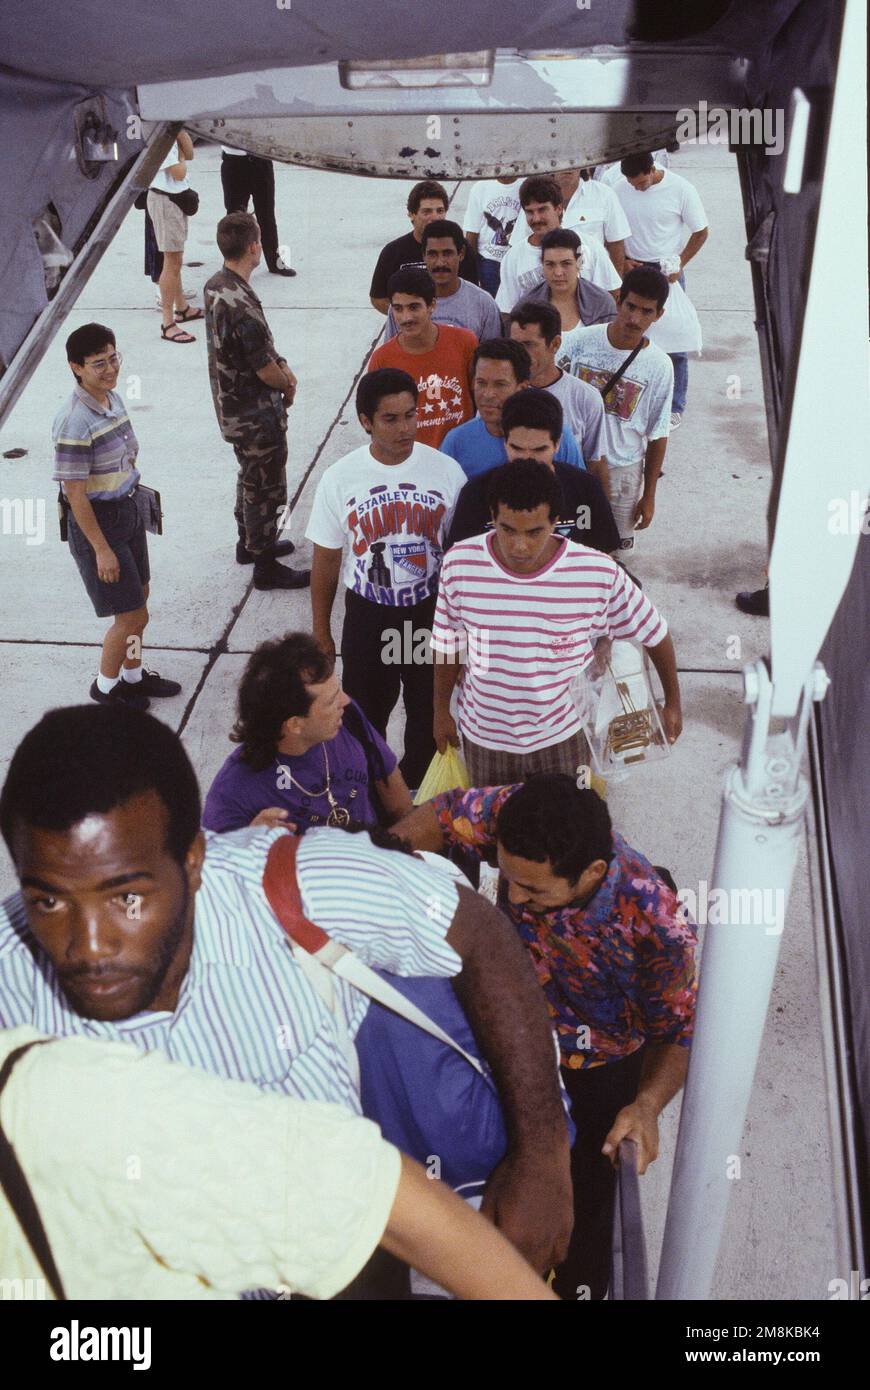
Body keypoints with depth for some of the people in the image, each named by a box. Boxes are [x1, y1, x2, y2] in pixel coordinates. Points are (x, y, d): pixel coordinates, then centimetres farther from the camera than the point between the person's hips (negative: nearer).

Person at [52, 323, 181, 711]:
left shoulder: (112, 398, 0)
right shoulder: (74, 423, -27)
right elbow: (75, 494, -23)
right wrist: (101, 549, -20)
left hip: (128, 511, 9)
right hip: (97, 522, -9)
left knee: (139, 596, 21)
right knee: (133, 616, 0)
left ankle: (132, 676, 41)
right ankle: (105, 687, 24)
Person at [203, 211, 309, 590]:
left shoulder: (215, 286, 0)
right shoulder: (242, 305, -30)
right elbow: (265, 369, -22)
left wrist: (280, 365, 1)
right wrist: (287, 385, -3)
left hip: (230, 406, 10)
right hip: (256, 415, -10)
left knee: (250, 477, 26)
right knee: (265, 488, 5)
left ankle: (249, 543, 43)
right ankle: (266, 567, 18)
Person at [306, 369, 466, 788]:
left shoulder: (447, 470, -12)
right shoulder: (339, 479, -12)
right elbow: (326, 560, -2)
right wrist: (320, 631, 3)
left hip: (431, 610, 0)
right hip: (367, 613, 0)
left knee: (428, 710, 17)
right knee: (366, 710, 16)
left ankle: (417, 786, 43)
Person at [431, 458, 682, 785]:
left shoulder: (599, 573, -25)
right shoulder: (459, 564, -22)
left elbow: (654, 634, -8)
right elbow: (448, 644, -4)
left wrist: (672, 702, 3)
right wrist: (441, 711, 7)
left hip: (562, 734, -1)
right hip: (484, 734, 1)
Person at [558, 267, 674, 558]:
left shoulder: (659, 366, -8)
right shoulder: (581, 341, -10)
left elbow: (658, 435, -1)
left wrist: (649, 495, 2)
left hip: (623, 471, 0)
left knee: (619, 550, 10)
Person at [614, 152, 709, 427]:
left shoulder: (681, 189, -12)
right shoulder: (619, 189, -4)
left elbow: (701, 232, -3)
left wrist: (680, 265, -10)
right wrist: (623, 261, -5)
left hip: (666, 272, -3)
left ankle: (674, 407, 9)